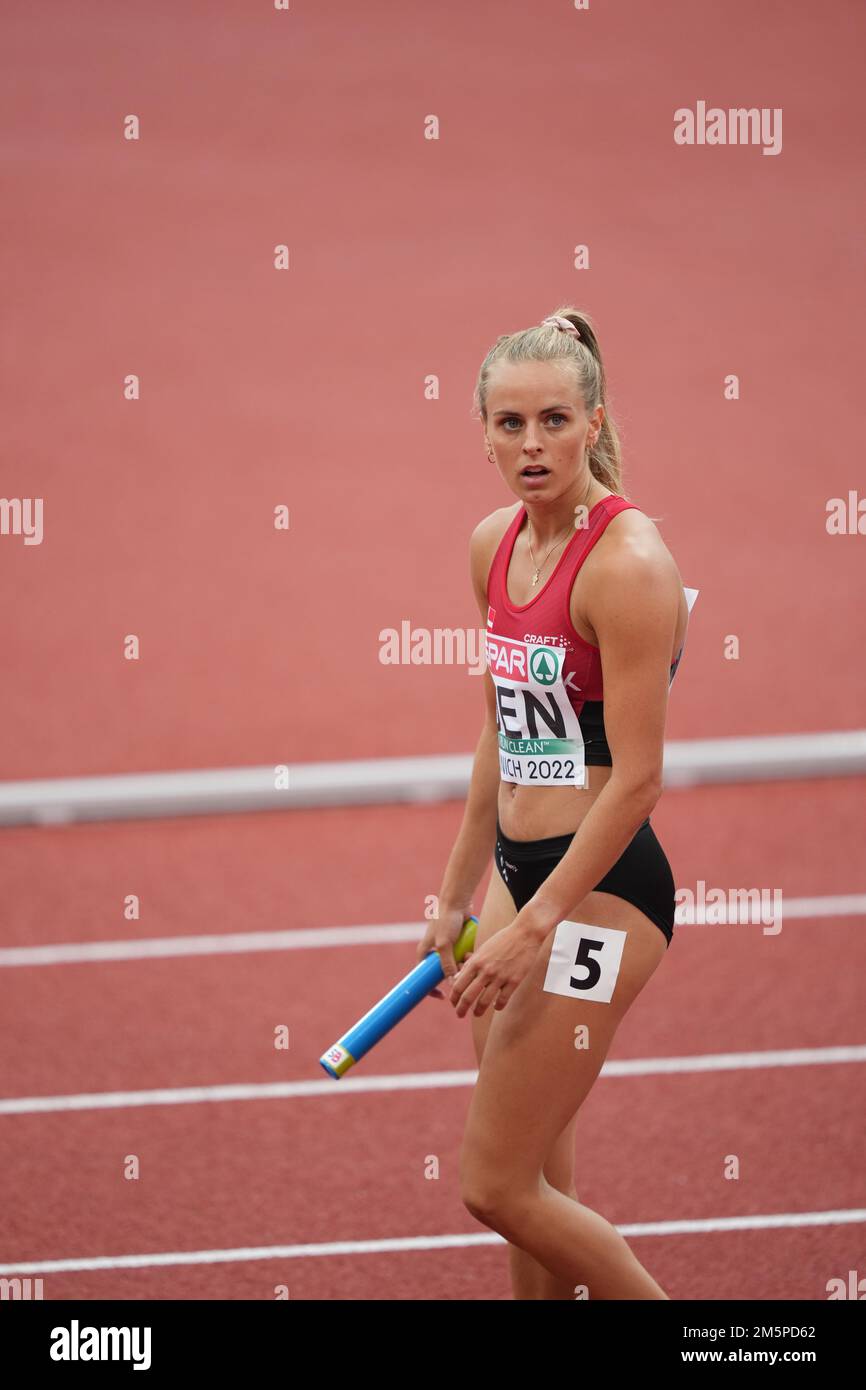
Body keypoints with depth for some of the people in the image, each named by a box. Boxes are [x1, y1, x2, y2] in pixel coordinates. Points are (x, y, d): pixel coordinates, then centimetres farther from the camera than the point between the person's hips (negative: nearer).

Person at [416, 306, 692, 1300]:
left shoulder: (627, 563, -17)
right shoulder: (495, 544, 8)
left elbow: (637, 778, -19)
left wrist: (534, 929, -19)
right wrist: (458, 898, 20)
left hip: (599, 891, -8)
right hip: (520, 873, 8)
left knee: (497, 1187, -5)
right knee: (536, 1181, 13)